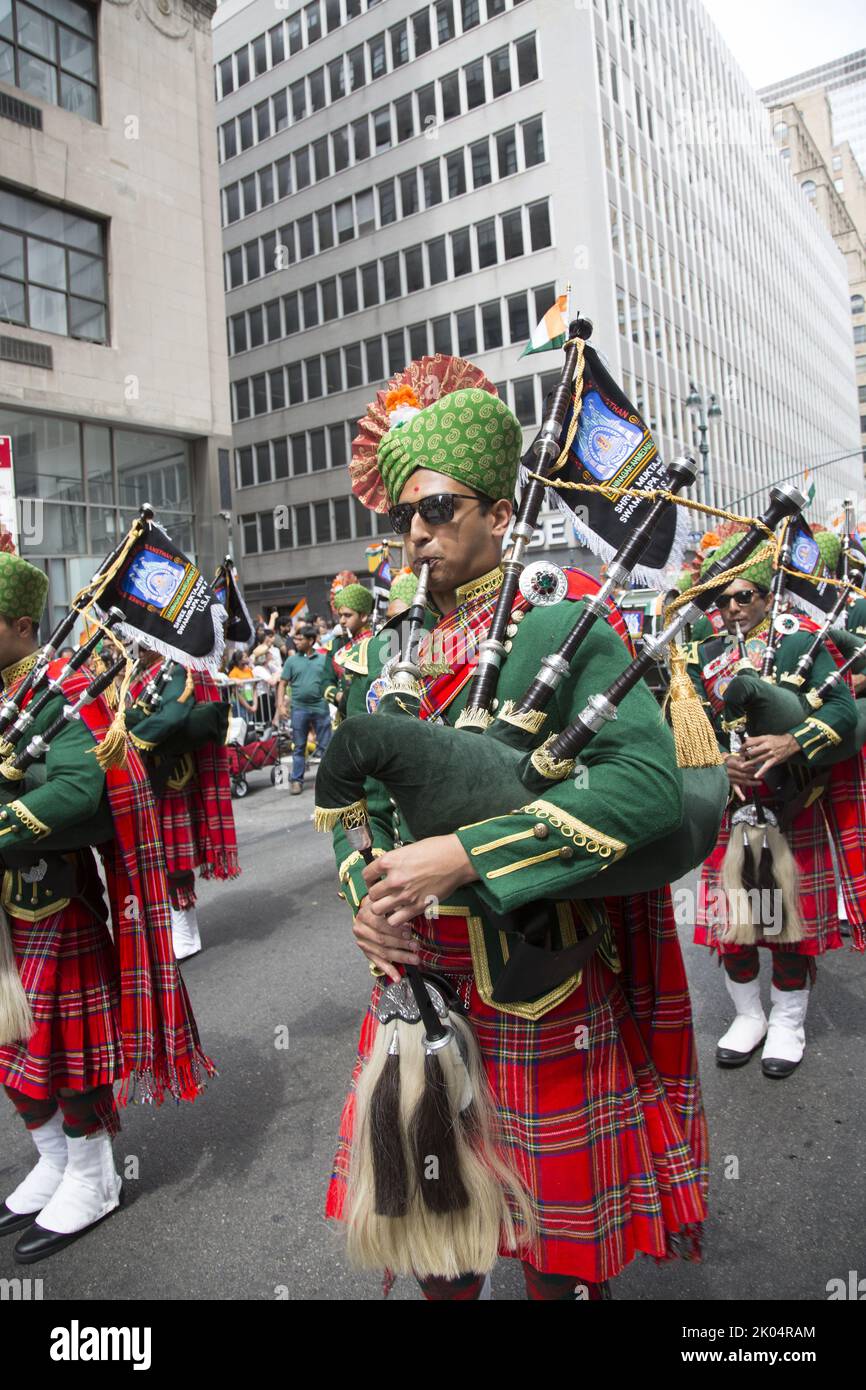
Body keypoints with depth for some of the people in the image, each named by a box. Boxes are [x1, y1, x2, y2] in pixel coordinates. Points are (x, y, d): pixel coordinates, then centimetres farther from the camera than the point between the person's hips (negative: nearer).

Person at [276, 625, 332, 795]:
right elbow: (283, 684, 4)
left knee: (326, 745, 6)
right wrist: (280, 705, -6)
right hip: (299, 709, 0)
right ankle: (296, 780, 13)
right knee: (299, 747, 6)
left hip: (320, 707, 0)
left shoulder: (323, 659, 6)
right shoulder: (292, 660, 5)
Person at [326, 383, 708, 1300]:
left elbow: (646, 782, -25)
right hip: (413, 969, 5)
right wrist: (364, 897, -6)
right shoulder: (384, 650, 6)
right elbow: (346, 790, 13)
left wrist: (461, 857, -28)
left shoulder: (565, 624, -12)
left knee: (558, 1247, 16)